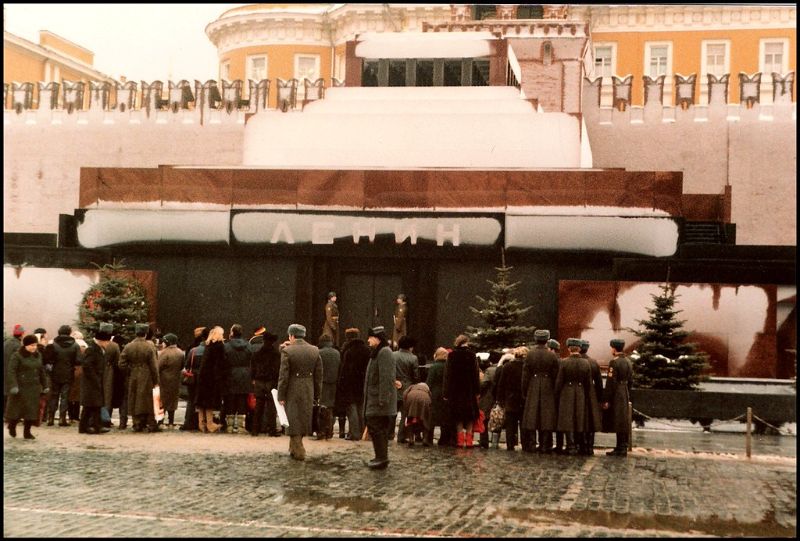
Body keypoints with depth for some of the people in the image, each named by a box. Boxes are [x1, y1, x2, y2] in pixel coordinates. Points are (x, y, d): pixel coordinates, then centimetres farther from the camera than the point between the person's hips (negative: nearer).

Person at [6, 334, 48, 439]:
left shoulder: (38, 355, 9)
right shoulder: (17, 356, -9)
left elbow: (41, 372, 16)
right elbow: (11, 371, -14)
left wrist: (45, 386, 14)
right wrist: (13, 386, -23)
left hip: (34, 388, 5)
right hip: (20, 387, -5)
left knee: (32, 410, 2)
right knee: (16, 409, 3)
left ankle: (27, 431, 12)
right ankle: (12, 426, 29)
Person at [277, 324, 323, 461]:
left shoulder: (287, 351, -12)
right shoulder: (315, 351, 1)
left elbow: (283, 376, -13)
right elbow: (319, 376, 4)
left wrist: (281, 396, -7)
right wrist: (317, 395, 11)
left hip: (292, 391, -4)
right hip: (308, 391, 4)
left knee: (293, 420, 5)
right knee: (303, 419, 16)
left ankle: (298, 451, 5)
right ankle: (294, 448, 29)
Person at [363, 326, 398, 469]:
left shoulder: (384, 353, -15)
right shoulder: (377, 352, 18)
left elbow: (386, 378, -21)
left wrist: (383, 400, -23)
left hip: (379, 400, -10)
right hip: (374, 400, 10)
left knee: (376, 429, -9)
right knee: (380, 430, 13)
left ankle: (382, 458, -5)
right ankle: (381, 457, 19)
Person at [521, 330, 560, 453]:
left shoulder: (530, 355, -4)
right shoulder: (552, 356, -5)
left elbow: (525, 375, -1)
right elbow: (556, 376, -1)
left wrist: (524, 392, 6)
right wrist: (555, 391, 8)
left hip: (533, 390, 0)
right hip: (548, 390, 0)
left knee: (532, 416, 5)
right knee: (547, 418, 4)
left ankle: (532, 444, 5)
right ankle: (545, 445, 5)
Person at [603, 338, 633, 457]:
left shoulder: (614, 362, -16)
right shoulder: (628, 362, 10)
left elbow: (610, 382, -18)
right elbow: (630, 381, 15)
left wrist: (606, 400, -16)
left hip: (616, 396, -8)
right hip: (625, 395, 9)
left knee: (619, 422, -5)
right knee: (624, 422, 13)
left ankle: (621, 449, -2)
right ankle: (622, 447, 19)